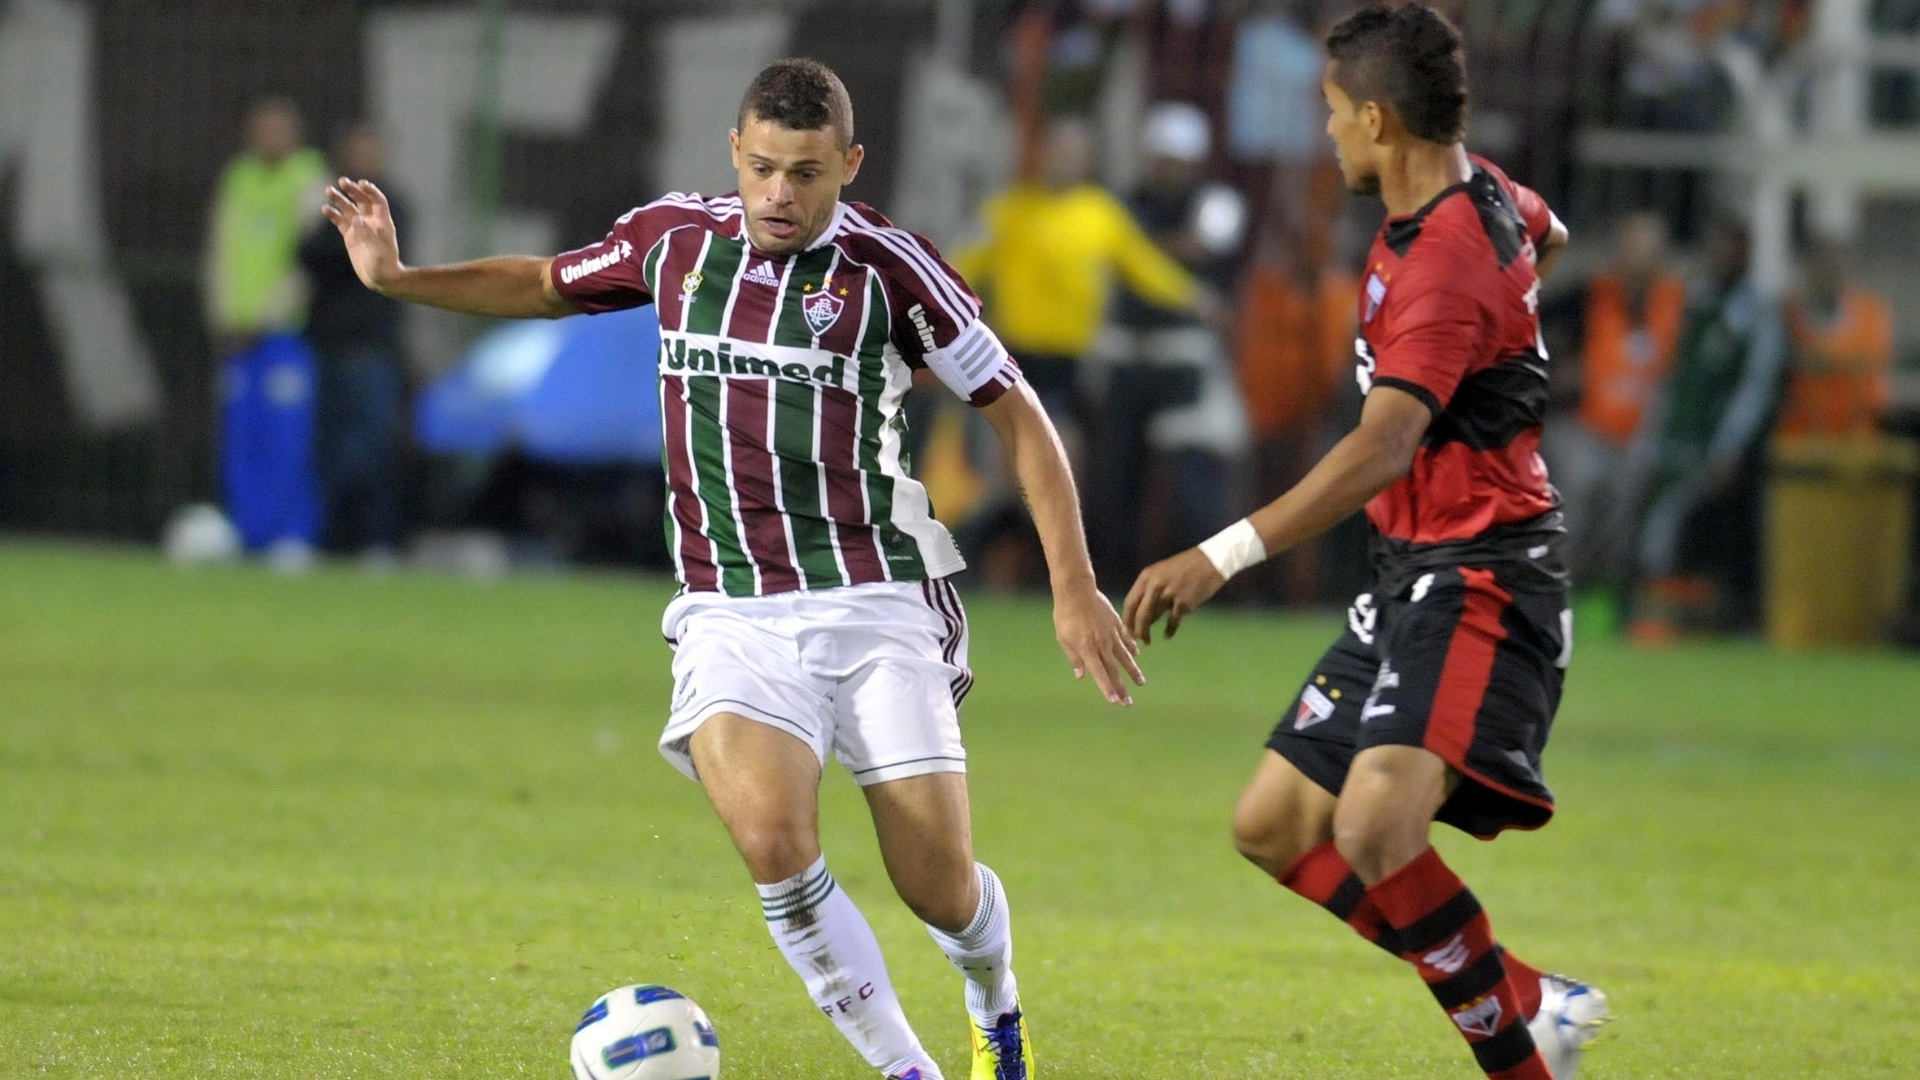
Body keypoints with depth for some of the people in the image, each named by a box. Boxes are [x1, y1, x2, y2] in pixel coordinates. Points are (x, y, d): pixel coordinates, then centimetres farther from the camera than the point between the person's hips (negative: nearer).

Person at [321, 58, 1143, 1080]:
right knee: (770, 836, -26)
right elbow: (547, 284, 24)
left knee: (938, 887, -4)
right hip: (733, 620, 2)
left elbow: (1014, 409, 0)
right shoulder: (674, 236, 4)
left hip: (875, 605, -2)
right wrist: (396, 278, 10)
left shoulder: (883, 264, -6)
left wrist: (1073, 587, -4)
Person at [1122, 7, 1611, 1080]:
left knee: (1372, 834, -31)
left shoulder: (1443, 265, -23)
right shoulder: (1484, 191, 7)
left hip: (1480, 582, -11)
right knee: (1275, 830, 8)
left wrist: (1223, 557, -45)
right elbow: (1546, 233, 33)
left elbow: (1383, 447, -37)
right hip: (1415, 580, 11)